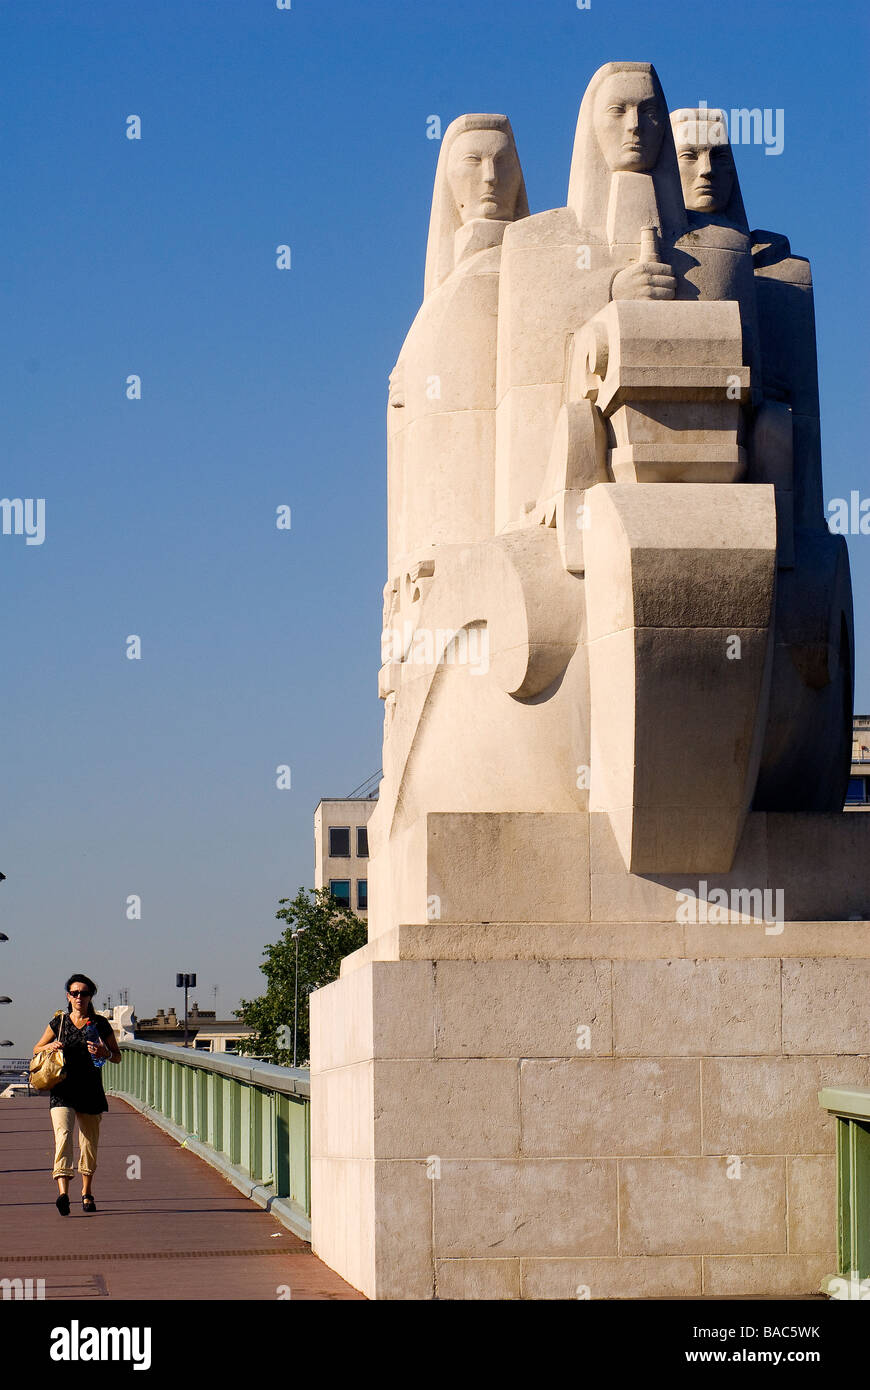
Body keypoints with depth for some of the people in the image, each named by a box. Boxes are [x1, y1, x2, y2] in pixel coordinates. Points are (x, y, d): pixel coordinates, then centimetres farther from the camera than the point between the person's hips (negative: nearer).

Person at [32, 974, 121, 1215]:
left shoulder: (100, 1023, 4)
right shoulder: (59, 1022, 6)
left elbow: (117, 1056, 10)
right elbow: (37, 1050, 16)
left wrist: (104, 1052, -12)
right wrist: (50, 1047, -6)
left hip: (90, 1090, 1)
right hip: (62, 1089, -1)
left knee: (89, 1143, 9)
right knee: (63, 1134, -20)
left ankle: (86, 1192, 30)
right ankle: (63, 1192, -32)